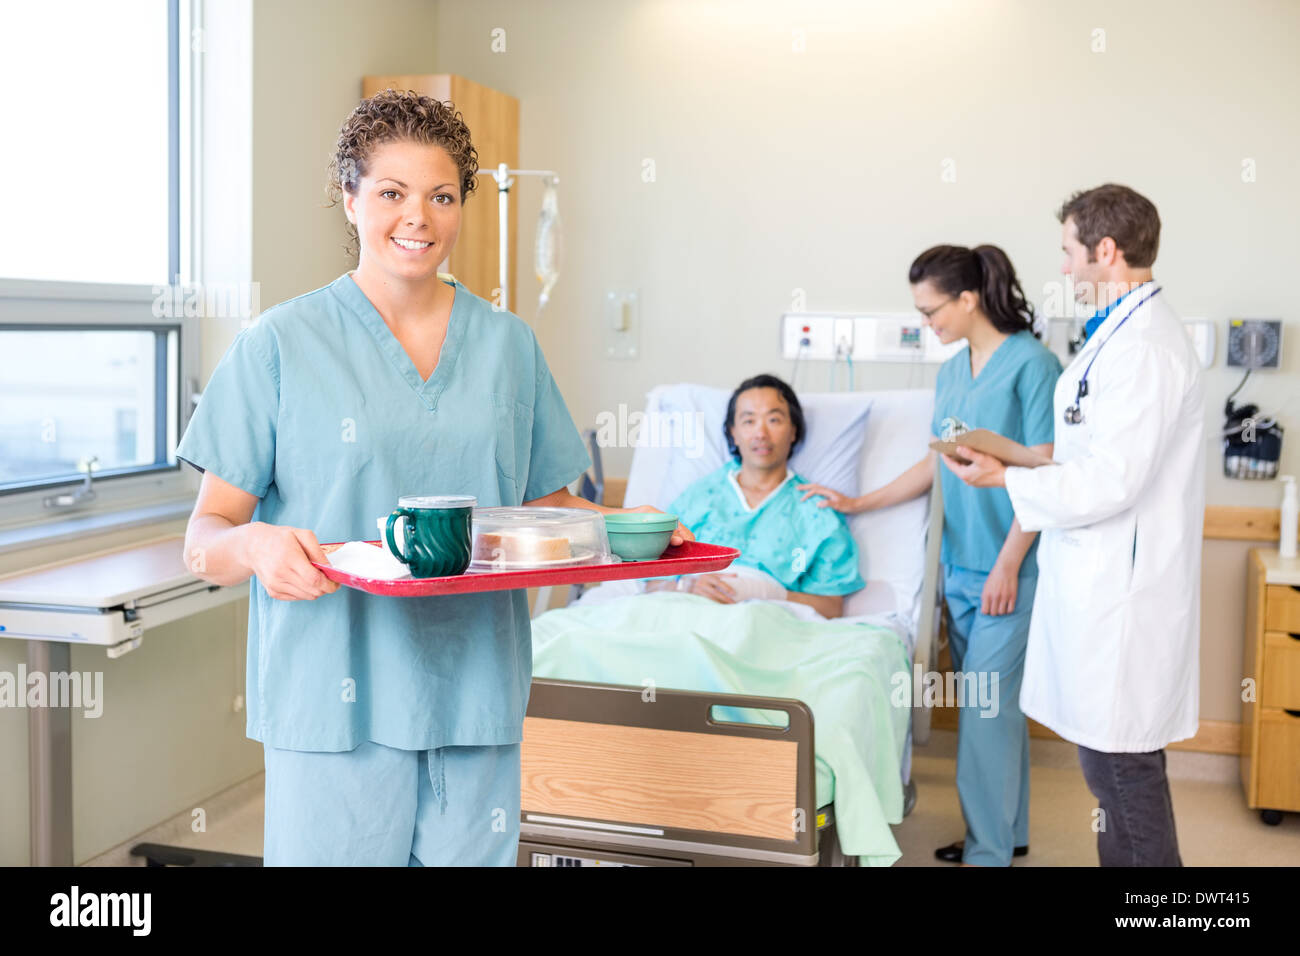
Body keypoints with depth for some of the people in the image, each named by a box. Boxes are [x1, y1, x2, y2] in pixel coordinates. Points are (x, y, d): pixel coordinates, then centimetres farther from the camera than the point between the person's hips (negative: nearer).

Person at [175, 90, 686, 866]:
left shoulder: (508, 345, 11)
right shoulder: (282, 344, 0)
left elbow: (549, 506, 16)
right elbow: (206, 538, -1)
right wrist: (254, 546, -24)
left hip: (479, 699, 3)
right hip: (337, 704, -3)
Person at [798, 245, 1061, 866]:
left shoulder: (1031, 364, -12)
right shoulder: (952, 372, 12)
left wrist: (1007, 565, -17)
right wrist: (857, 503, 16)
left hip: (1010, 566, -7)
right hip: (960, 562, 7)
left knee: (986, 700, -5)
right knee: (990, 700, 13)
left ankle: (988, 850, 5)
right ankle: (1007, 831, 25)